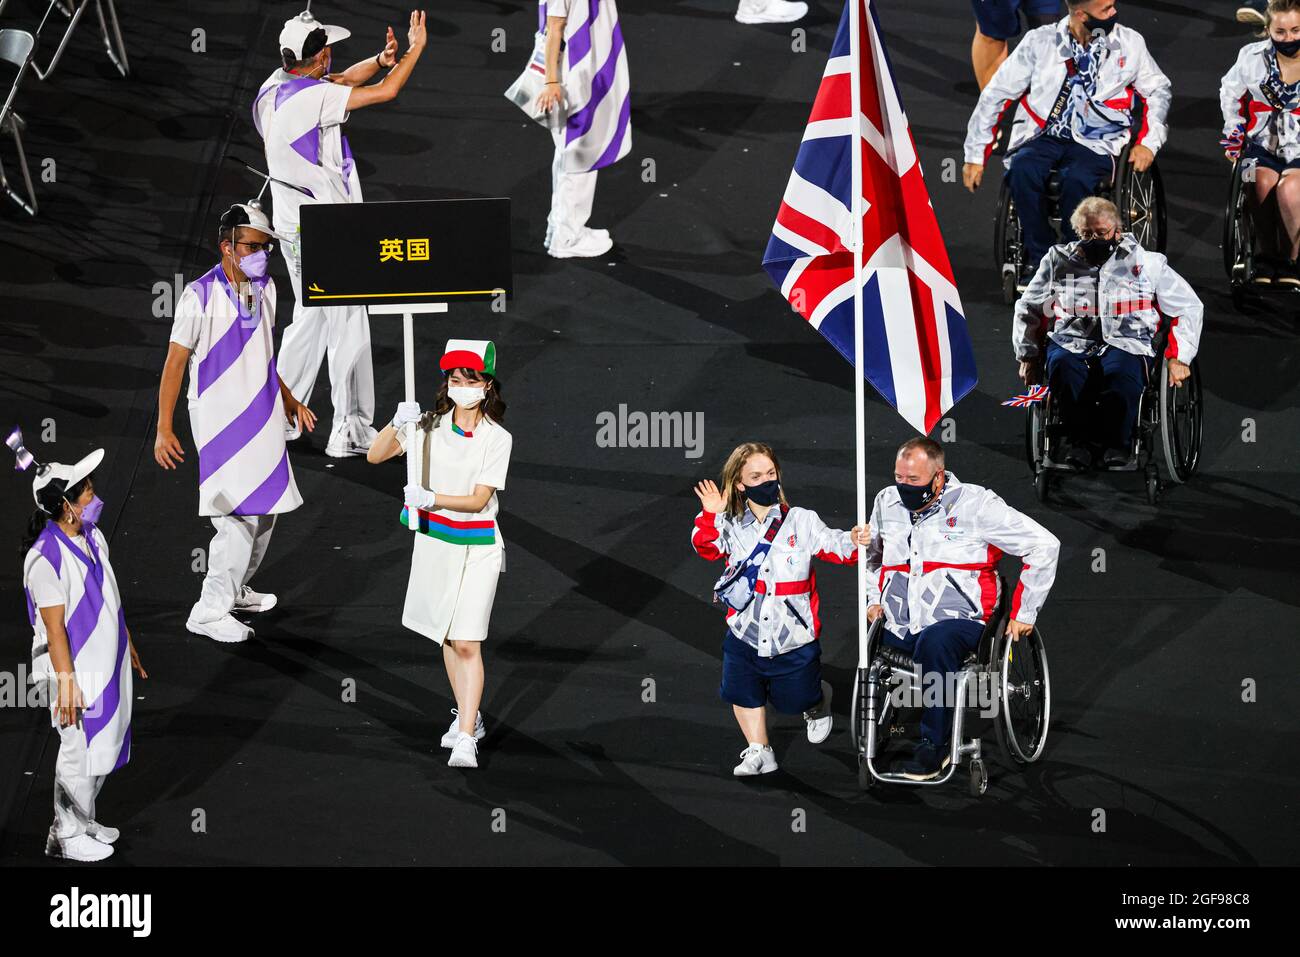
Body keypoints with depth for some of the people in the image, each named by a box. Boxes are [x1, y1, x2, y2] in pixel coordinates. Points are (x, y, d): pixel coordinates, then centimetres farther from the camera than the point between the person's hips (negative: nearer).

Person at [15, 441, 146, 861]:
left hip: (108, 663, 9)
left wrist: (128, 645, 22)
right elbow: (54, 627, -22)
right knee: (79, 752, 2)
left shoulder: (93, 536, 4)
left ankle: (83, 821, 34)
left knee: (103, 747, 18)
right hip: (77, 669, -9)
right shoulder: (45, 558, -23)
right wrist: (66, 682, -22)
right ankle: (66, 836, 17)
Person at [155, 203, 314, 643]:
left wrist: (289, 400, 27)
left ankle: (235, 589, 31)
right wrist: (164, 429, -16)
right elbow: (175, 362, -12)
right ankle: (210, 611, -7)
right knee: (239, 516, -13)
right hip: (219, 420, -7)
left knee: (265, 510, 13)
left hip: (263, 417, 8)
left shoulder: (265, 288, 8)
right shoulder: (200, 296, -13)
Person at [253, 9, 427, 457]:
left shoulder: (275, 87, 5)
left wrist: (380, 59, -3)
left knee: (309, 320, 20)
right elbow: (386, 92, -20)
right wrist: (415, 50, -5)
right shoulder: (313, 97, -22)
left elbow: (342, 81, 15)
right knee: (347, 326, -1)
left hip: (294, 228, 9)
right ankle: (349, 430, 3)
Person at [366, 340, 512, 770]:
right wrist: (397, 425, -20)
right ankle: (468, 716, 29)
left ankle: (465, 740, -13)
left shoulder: (498, 438, -8)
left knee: (467, 642, -11)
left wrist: (430, 498, -28)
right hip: (433, 539, 4)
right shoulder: (429, 425, 0)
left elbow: (479, 499, -13)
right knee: (447, 637, 13)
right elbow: (375, 456, -2)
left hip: (477, 546, -4)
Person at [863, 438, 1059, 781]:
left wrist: (1023, 613, -2)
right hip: (898, 630, 6)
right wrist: (873, 598, 19)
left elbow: (1044, 545, -3)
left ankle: (935, 745, -29)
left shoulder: (974, 504, -4)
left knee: (933, 641, -40)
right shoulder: (887, 502, 13)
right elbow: (871, 556, 36)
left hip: (958, 621, -6)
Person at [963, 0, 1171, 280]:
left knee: (1077, 180, -36)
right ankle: (1038, 256, -18)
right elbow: (995, 95, 6)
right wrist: (976, 156, 4)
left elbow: (1157, 90, 18)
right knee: (1023, 171, -34)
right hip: (1041, 138, 1)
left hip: (1095, 144, -1)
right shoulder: (1040, 42, 2)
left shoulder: (1128, 43, 6)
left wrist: (1148, 142, 3)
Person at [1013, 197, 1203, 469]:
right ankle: (1079, 439, -27)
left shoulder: (1146, 262, 15)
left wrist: (1178, 357, 7)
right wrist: (1028, 355, 19)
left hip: (1125, 343, -1)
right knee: (1061, 363, -37)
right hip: (1072, 342, 1)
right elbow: (1027, 309, 30)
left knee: (1121, 368, -40)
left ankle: (1117, 443, -25)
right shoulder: (1058, 261, 19)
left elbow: (1188, 307, 17)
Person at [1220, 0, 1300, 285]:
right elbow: (1230, 91, 23)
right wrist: (1233, 128, 17)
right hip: (1263, 145, 2)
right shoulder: (1253, 57, 2)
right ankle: (1268, 256, -13)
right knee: (1264, 182, -31)